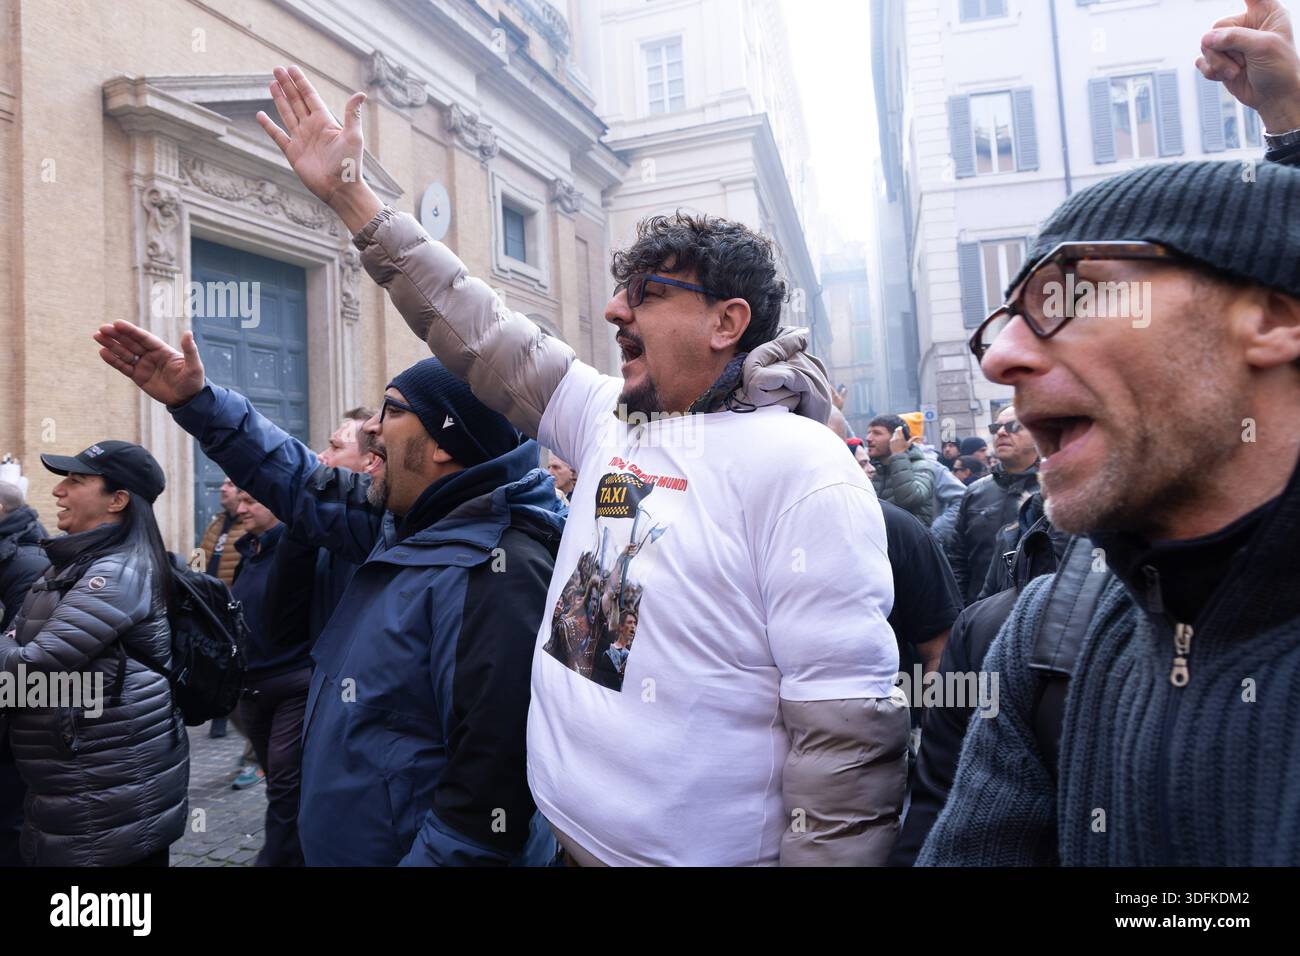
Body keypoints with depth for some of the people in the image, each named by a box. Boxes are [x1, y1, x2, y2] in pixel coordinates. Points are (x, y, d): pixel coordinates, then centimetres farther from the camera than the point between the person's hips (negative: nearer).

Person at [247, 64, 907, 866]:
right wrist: (347, 194, 8)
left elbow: (849, 727, -21)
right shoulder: (609, 421, 2)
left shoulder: (797, 468, -19)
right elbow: (477, 329, 7)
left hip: (708, 848, -6)